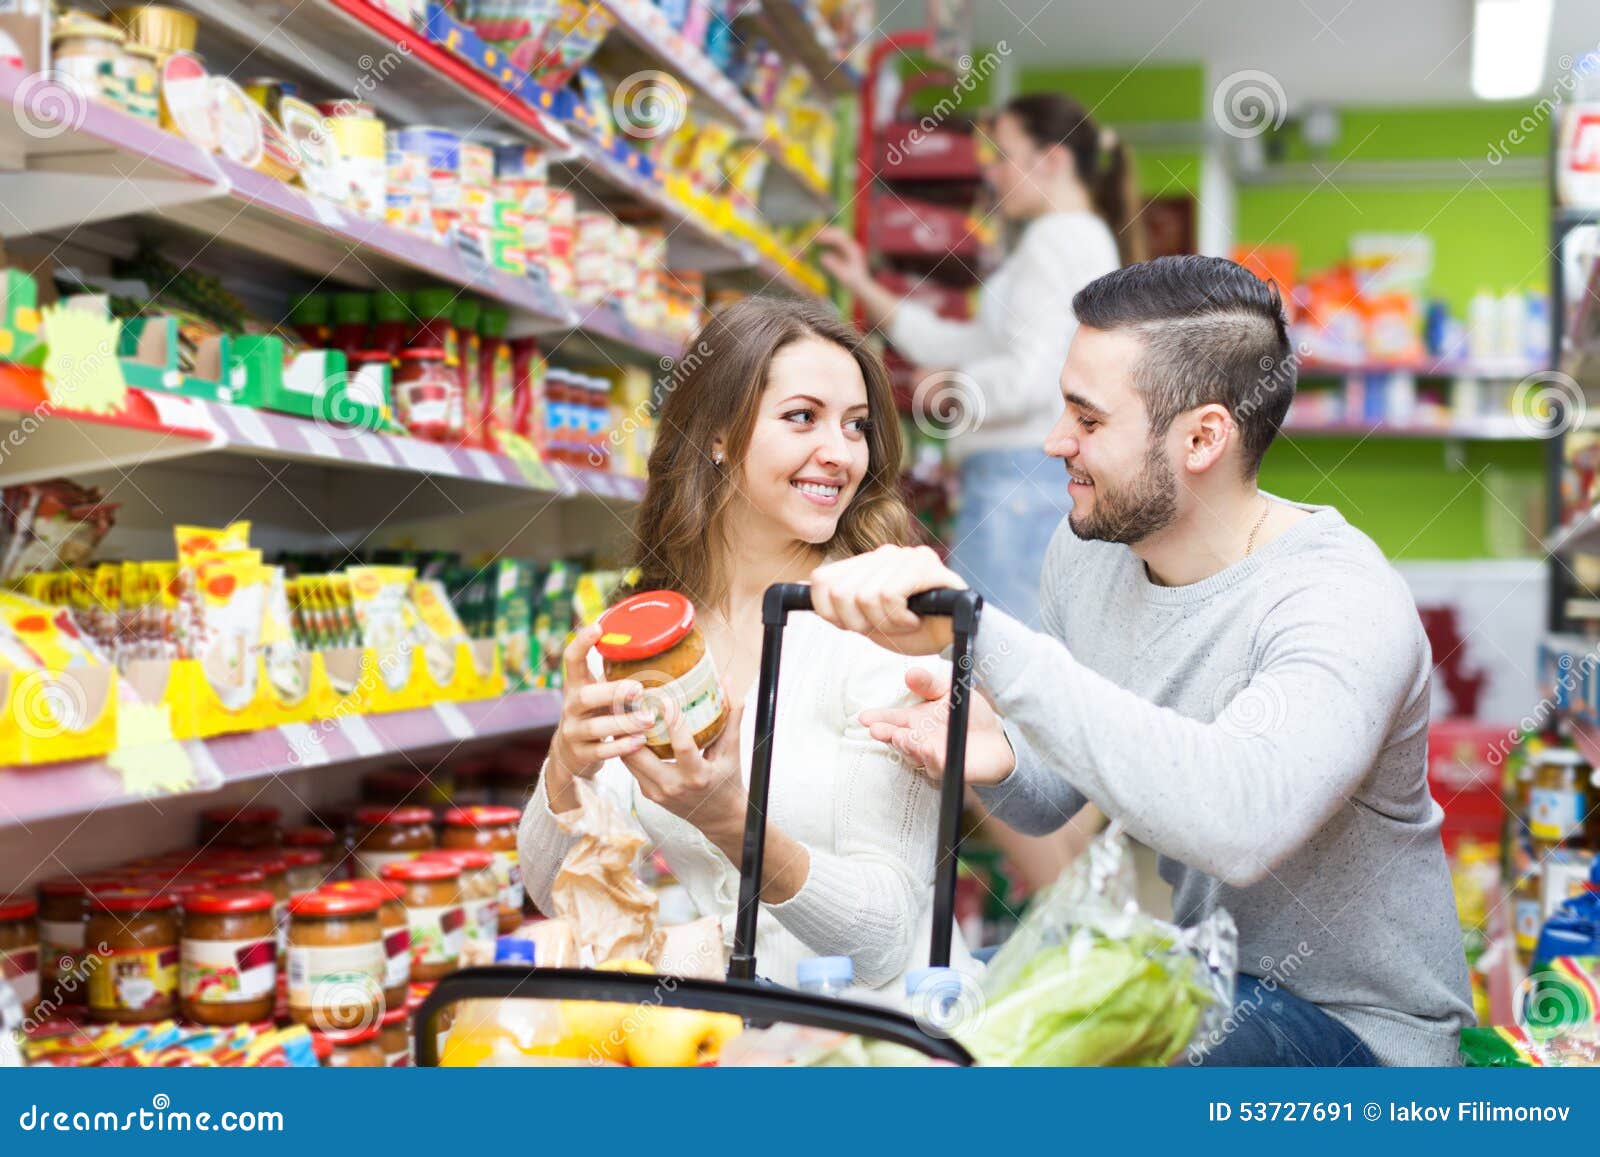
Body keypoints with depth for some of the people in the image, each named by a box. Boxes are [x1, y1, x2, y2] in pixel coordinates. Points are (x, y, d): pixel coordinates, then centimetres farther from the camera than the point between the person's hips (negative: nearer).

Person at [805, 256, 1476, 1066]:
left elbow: (1239, 821, -46)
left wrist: (976, 628, -48)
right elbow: (1055, 801, 9)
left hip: (1349, 1022, -6)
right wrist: (1001, 763, -17)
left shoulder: (1344, 604, -25)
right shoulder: (1086, 552, -3)